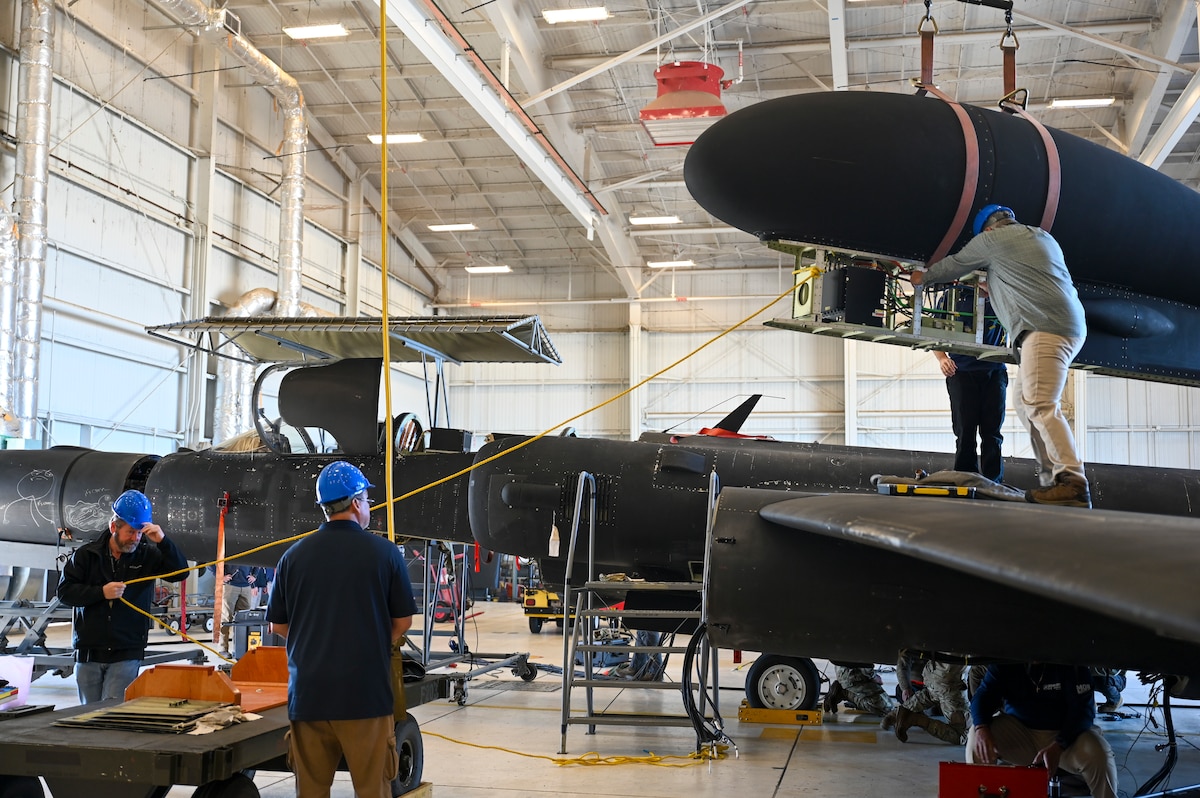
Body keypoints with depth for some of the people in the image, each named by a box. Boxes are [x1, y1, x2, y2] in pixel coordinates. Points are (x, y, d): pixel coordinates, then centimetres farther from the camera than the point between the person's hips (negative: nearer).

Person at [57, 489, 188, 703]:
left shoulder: (148, 555, 1)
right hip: (89, 652, 2)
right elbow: (64, 591, -1)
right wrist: (101, 592, -15)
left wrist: (162, 541, -22)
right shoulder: (86, 555, 3)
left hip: (126, 655, -2)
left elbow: (180, 573, -9)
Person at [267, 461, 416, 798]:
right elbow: (403, 621, 1)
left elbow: (278, 624, 8)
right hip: (366, 691, -2)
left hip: (308, 693, 2)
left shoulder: (294, 556, 0)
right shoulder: (384, 552, -5)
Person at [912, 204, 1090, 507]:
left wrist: (923, 277, 34)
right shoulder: (1043, 238, 28)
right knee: (1029, 408, 10)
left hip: (1045, 328, -9)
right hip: (1071, 328, 9)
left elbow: (954, 266, 17)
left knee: (1040, 406, -18)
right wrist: (993, 288, 51)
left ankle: (1072, 483, -27)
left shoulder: (992, 238, 5)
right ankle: (1052, 478, 3)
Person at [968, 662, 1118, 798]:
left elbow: (1083, 708, -20)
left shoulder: (1070, 663, -16)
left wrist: (1057, 747, -36)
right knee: (977, 735, -24)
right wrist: (981, 728, -34)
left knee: (1098, 753, -32)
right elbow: (984, 694, -10)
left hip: (1065, 732, -2)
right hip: (1018, 733, 2)